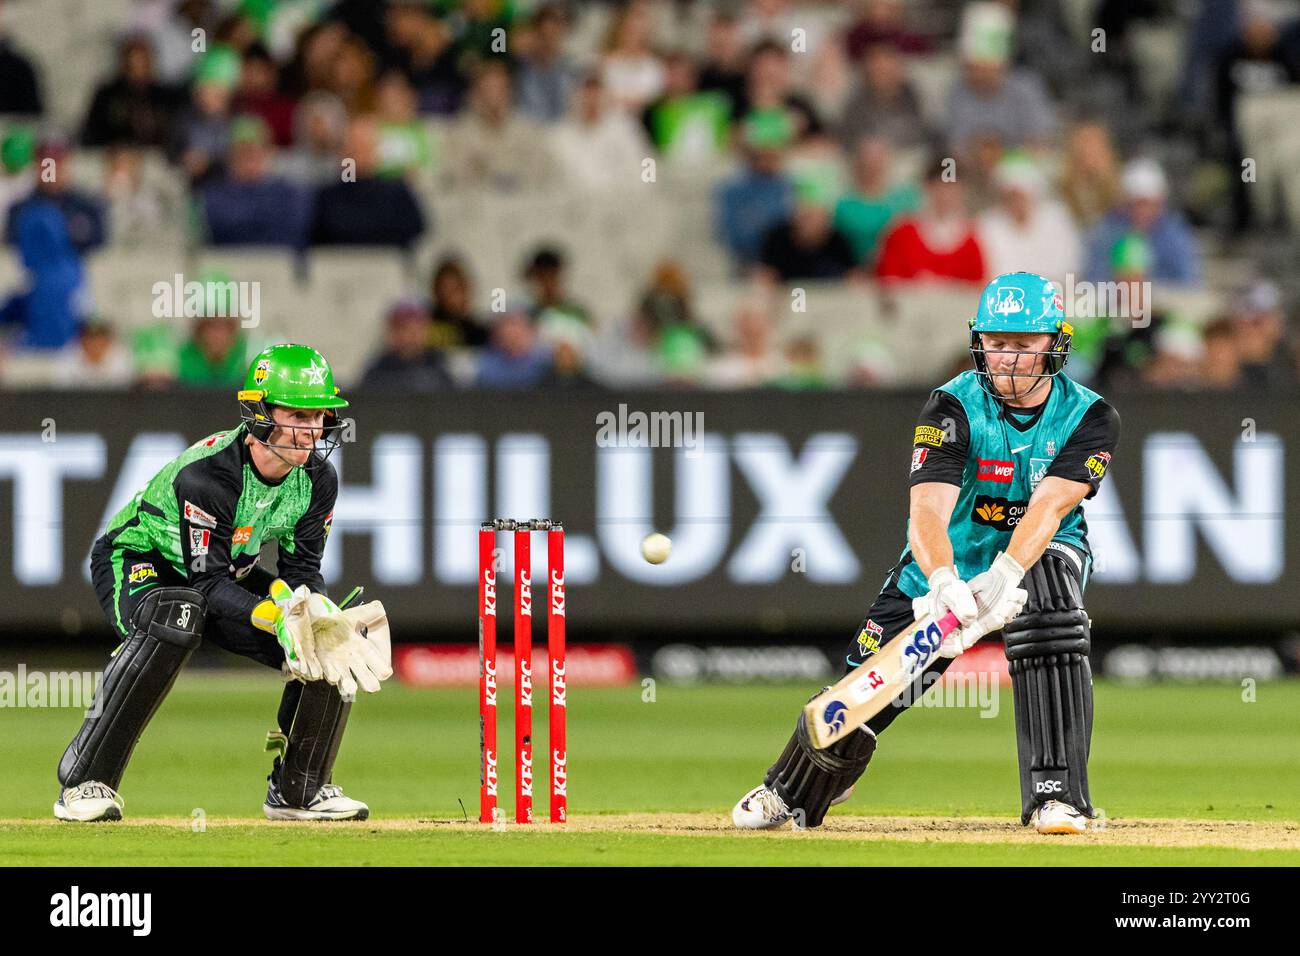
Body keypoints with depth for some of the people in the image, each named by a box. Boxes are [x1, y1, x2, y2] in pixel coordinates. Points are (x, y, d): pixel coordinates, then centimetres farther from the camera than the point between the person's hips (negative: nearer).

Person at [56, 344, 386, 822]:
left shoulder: (317, 479, -12)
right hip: (138, 562, -7)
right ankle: (84, 782, -36)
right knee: (176, 615, -41)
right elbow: (208, 584, -32)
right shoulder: (206, 473, -34)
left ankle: (298, 790, 11)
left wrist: (316, 612, -28)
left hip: (229, 573, 7)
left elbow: (301, 569, -5)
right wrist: (277, 620, -45)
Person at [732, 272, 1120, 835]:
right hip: (949, 563, 1)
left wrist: (1002, 579, -48)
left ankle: (1056, 795, -32)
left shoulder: (1088, 418, -16)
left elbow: (1047, 508, -30)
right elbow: (927, 512, -32)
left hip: (1038, 557, -1)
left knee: (1049, 613, -35)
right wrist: (945, 584, -53)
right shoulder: (954, 408, -19)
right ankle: (791, 795, 30)